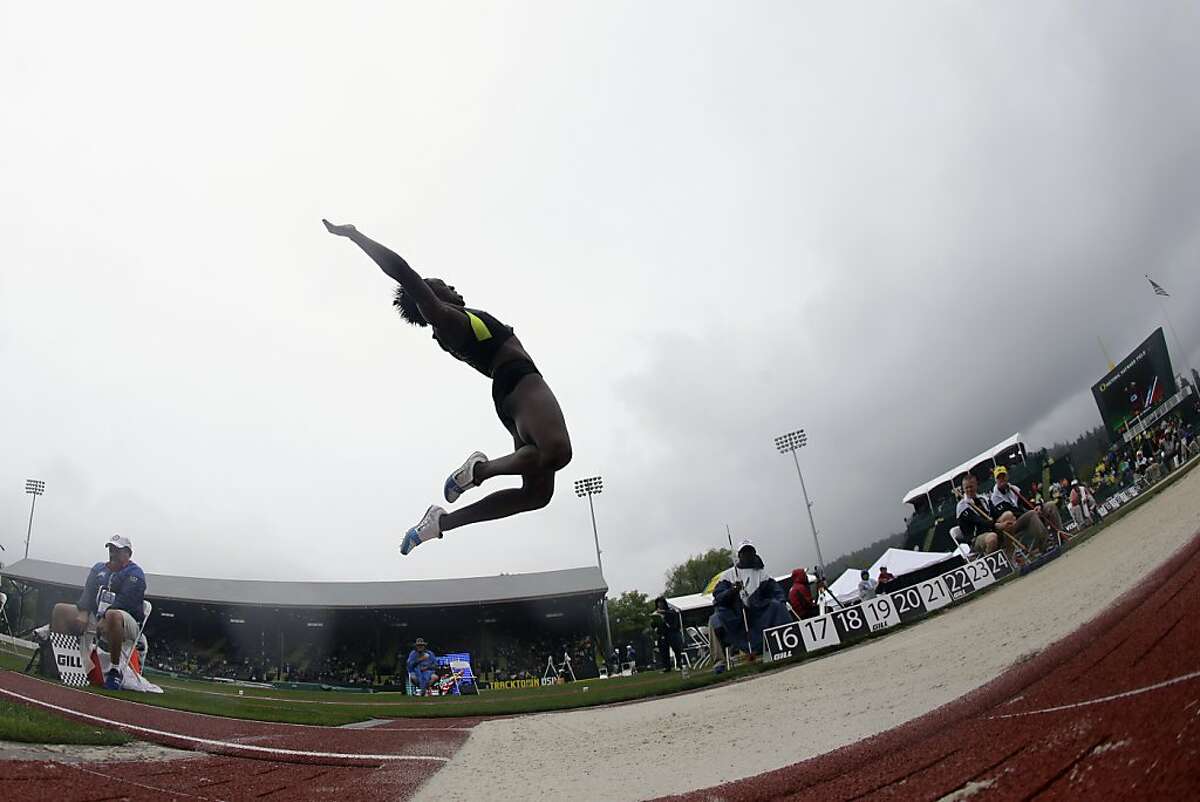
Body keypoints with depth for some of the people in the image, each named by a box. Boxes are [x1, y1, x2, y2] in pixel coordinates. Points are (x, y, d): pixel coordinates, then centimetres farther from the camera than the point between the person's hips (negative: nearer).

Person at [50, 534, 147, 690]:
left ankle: (115, 669, -35)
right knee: (60, 610, -2)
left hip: (128, 623, -7)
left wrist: (105, 618, -26)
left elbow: (124, 601, -14)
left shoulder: (135, 574, -1)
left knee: (113, 616, -42)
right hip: (95, 616, 7)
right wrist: (83, 613, -10)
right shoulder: (98, 568, 22)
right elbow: (88, 592, 9)